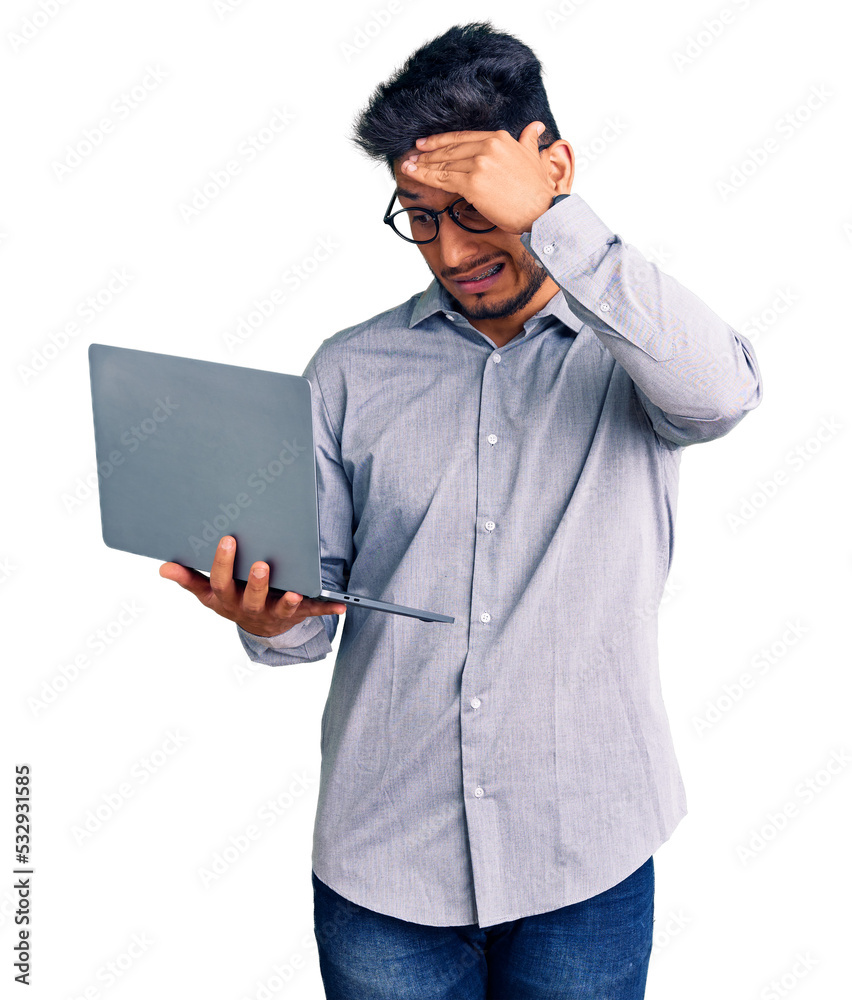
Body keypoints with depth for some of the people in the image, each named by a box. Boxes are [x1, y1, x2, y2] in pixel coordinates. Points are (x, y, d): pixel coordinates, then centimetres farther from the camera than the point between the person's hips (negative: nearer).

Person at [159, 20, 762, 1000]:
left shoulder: (634, 350, -2)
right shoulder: (349, 370, 3)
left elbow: (721, 392, -27)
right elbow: (315, 608, 3)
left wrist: (544, 222, -27)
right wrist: (271, 619, -19)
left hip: (584, 857, -1)